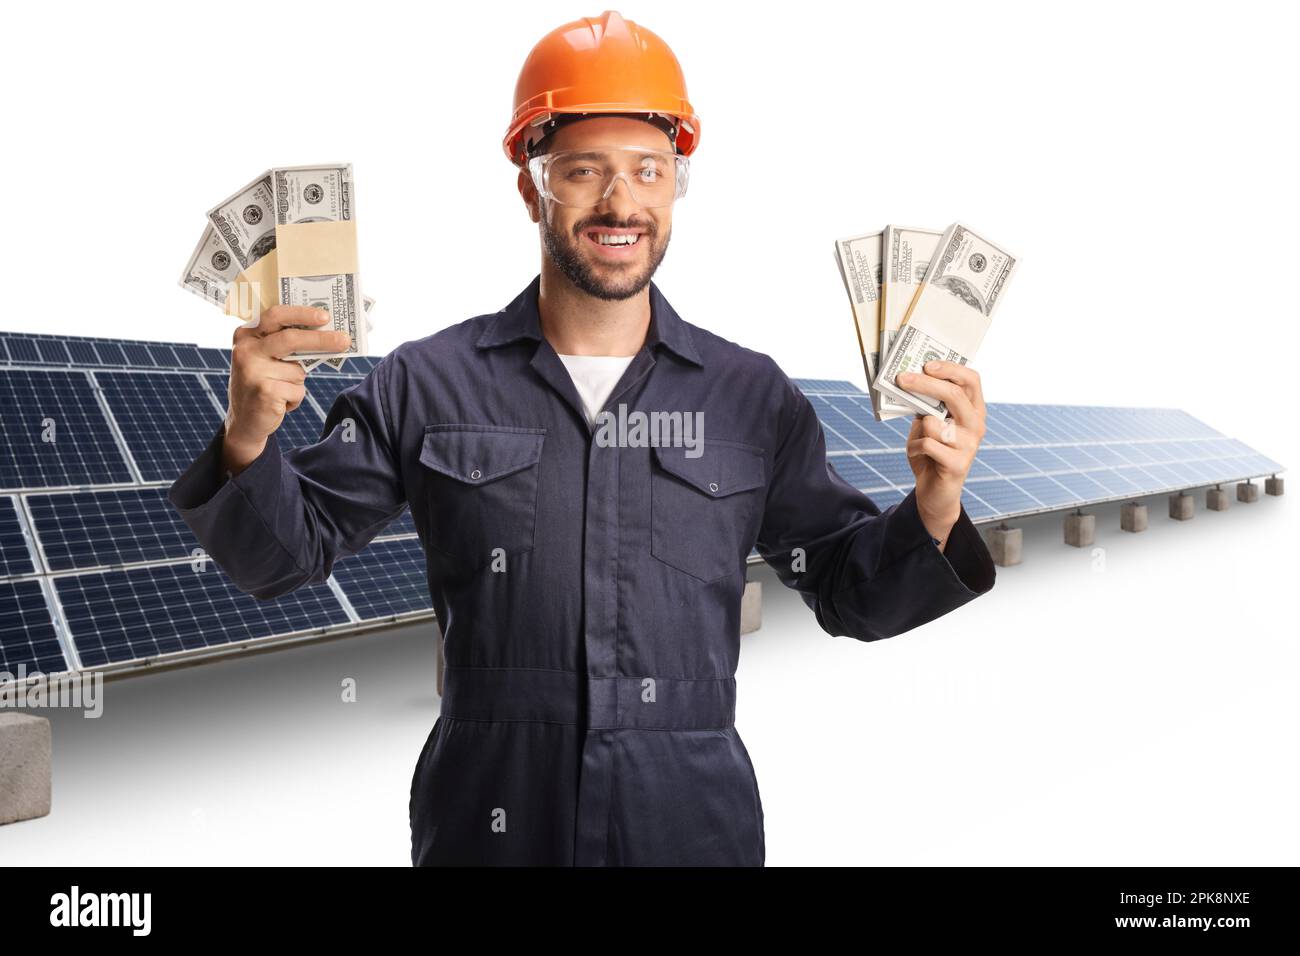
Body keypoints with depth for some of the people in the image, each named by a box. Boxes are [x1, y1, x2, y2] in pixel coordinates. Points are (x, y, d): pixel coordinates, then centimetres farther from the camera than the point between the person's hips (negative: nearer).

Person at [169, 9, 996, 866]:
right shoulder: (425, 384, -3)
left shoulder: (754, 399, -1)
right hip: (484, 826, 0)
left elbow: (853, 595, 5)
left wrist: (931, 516, -15)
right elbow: (282, 556, 1)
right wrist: (248, 444, -18)